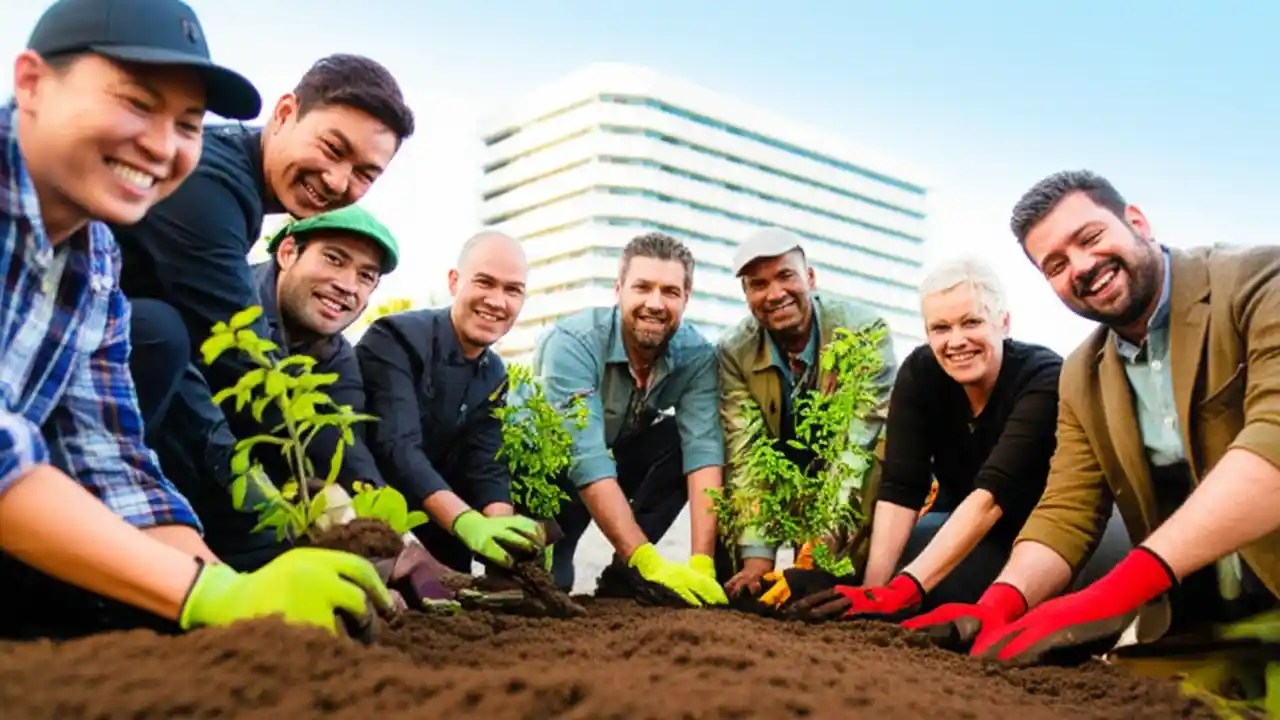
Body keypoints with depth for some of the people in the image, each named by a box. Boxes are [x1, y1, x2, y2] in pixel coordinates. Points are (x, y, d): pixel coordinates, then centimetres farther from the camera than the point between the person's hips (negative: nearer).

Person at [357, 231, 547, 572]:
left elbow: (487, 466, -7)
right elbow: (396, 448, -29)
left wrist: (500, 524, -28)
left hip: (430, 530, 6)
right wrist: (468, 523, -42)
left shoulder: (494, 375, 4)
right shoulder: (396, 339, -17)